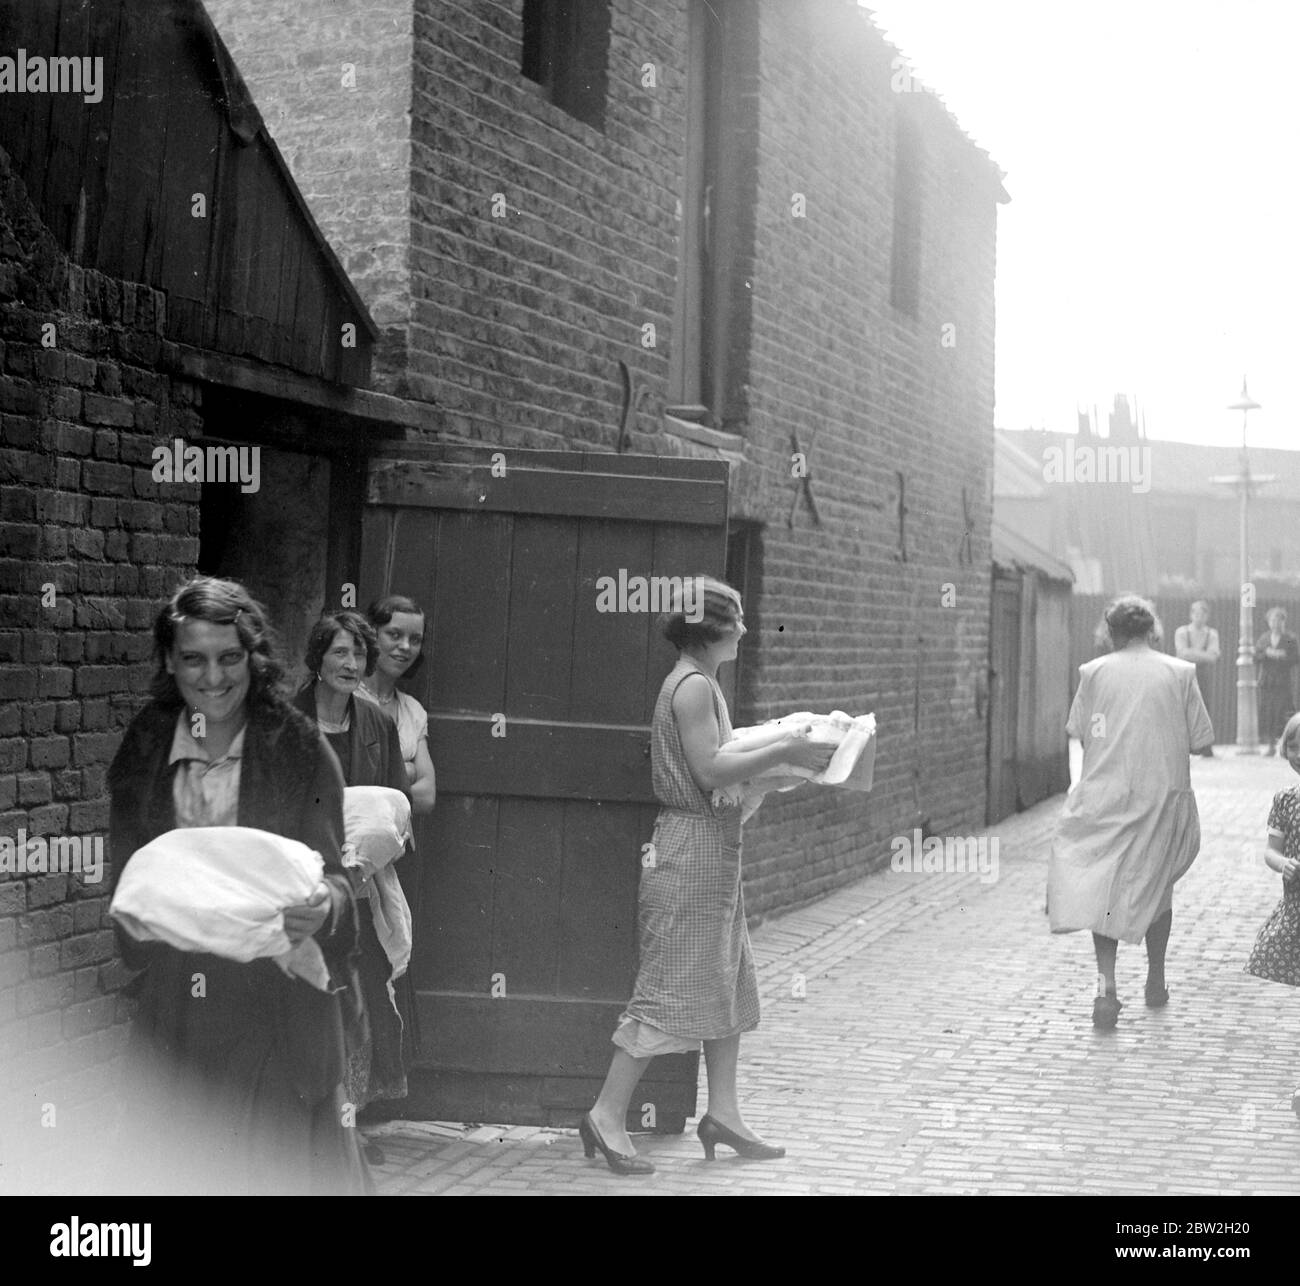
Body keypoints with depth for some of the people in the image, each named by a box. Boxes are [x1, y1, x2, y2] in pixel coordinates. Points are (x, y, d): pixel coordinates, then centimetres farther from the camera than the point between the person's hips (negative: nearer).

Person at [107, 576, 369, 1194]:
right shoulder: (143, 750, 6)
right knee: (176, 1167, 7)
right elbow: (125, 881, 13)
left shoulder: (299, 750, -4)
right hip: (172, 1015, 3)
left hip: (276, 1006, -3)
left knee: (281, 1167, 0)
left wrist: (322, 910, -27)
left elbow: (329, 876, -6)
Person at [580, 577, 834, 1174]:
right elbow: (711, 771, -22)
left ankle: (722, 1112, 18)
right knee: (671, 988, -7)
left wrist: (780, 749, 9)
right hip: (693, 846, -11)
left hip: (712, 848, 11)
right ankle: (607, 1114, -3)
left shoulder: (700, 683, 15)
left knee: (727, 981, 13)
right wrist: (781, 751, -17)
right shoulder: (693, 685, -16)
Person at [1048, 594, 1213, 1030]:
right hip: (1164, 794, 1)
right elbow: (1199, 739, -1)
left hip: (1106, 795, -1)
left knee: (1104, 889, 5)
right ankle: (1156, 981, 30)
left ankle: (1106, 984, -13)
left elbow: (1079, 733, 0)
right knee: (1157, 886, 18)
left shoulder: (1093, 672, -2)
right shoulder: (1180, 673, -2)